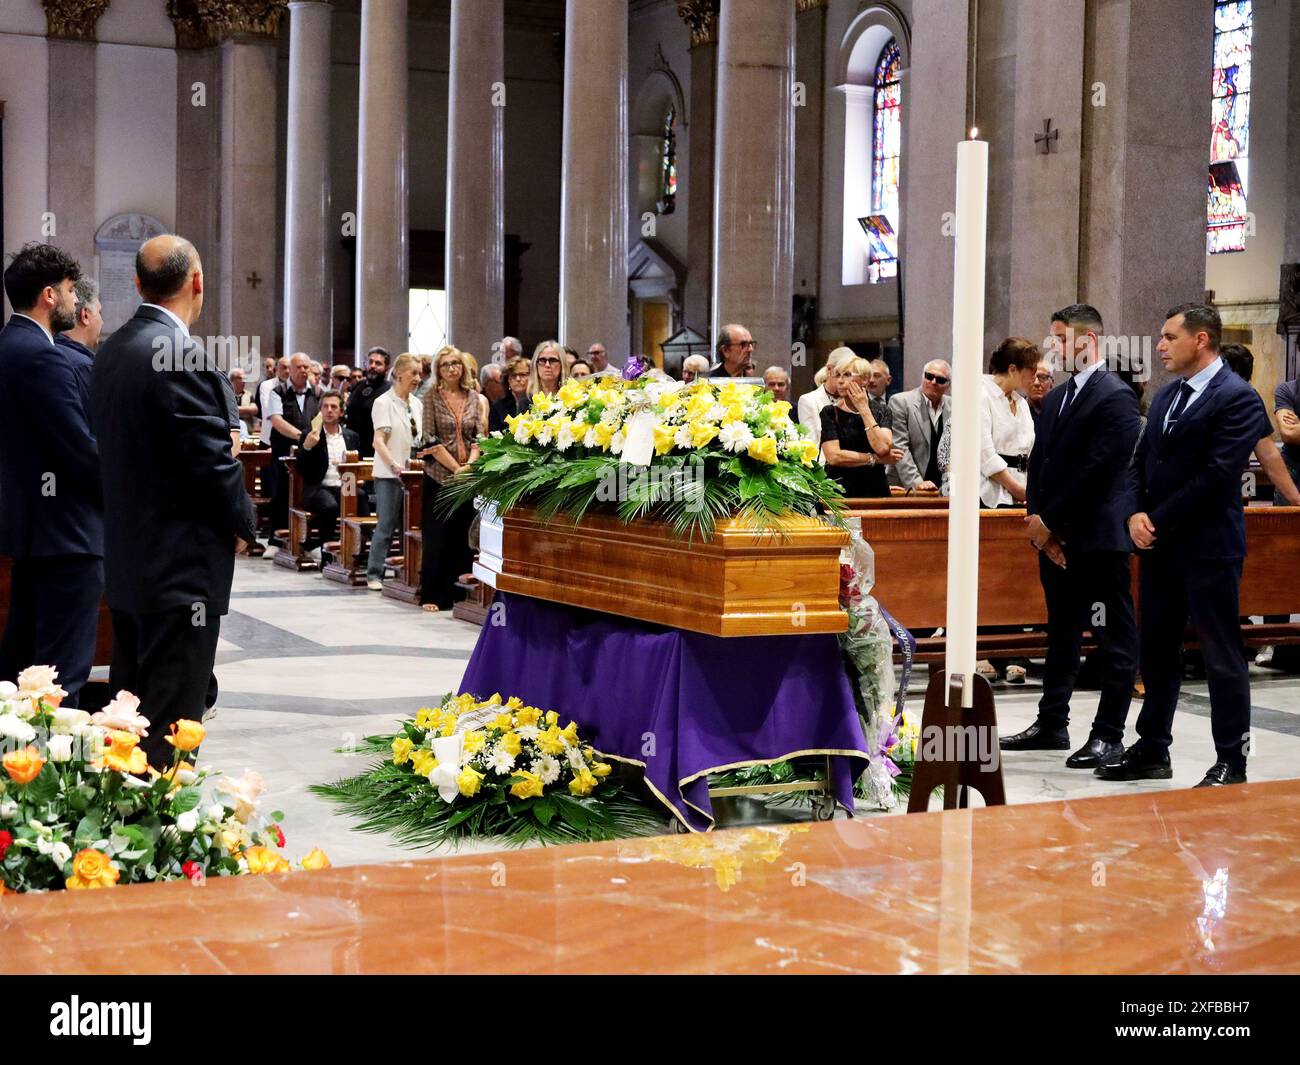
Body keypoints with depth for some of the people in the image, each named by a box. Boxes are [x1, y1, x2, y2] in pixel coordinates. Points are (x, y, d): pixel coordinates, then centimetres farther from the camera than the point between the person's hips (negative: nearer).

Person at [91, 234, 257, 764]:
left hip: (127, 557, 9)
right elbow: (213, 457, -19)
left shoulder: (113, 350, 9)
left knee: (130, 707, 17)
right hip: (181, 565, -9)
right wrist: (242, 523, -2)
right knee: (172, 719, -3)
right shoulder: (181, 354, -19)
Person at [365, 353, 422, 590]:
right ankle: (374, 575, 0)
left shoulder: (415, 405, 14)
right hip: (388, 475, -6)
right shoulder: (384, 402, -6)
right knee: (386, 525, -6)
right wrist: (394, 464, -27)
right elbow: (378, 441, -14)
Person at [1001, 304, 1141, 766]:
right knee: (1061, 634, 15)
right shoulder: (1057, 399, 16)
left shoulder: (1115, 397, -11)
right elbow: (1039, 463, 14)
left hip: (1098, 538, -8)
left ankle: (1109, 735, 4)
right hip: (1054, 538, 9)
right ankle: (1052, 724, 24)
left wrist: (1049, 521, -13)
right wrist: (1037, 521, -1)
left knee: (1114, 639, 0)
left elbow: (1097, 471, -17)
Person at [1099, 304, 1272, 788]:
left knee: (1222, 656, 0)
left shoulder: (1238, 398, -11)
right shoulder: (1166, 395, 14)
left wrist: (1159, 520, -14)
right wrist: (1136, 515, -3)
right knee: (1157, 652, 13)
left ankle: (1231, 762, 7)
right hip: (1158, 545, 8)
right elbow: (1141, 461, 15)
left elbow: (1218, 475, -18)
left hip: (1207, 547, -8)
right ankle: (1152, 750, 23)